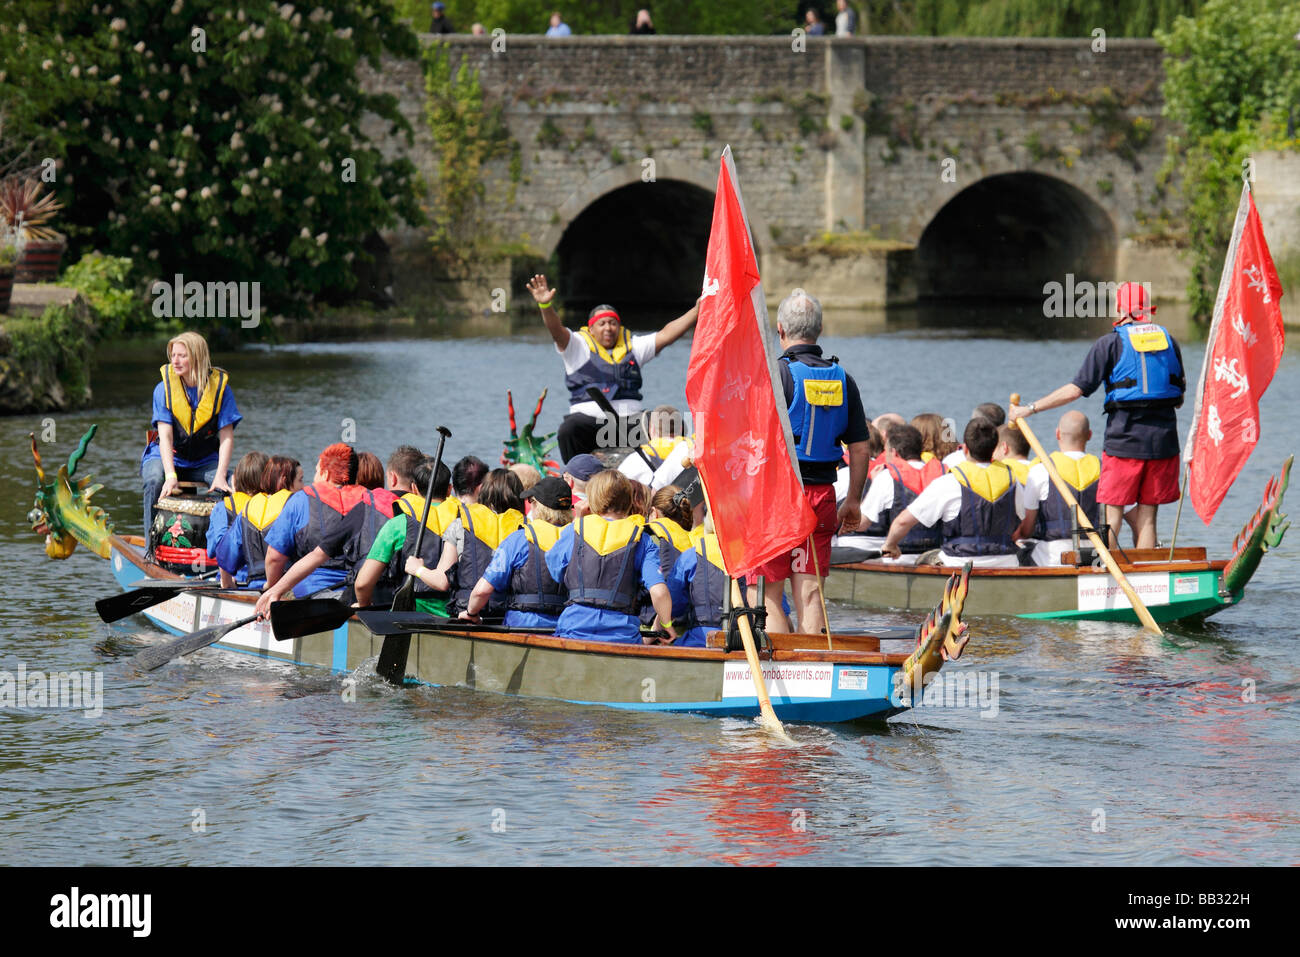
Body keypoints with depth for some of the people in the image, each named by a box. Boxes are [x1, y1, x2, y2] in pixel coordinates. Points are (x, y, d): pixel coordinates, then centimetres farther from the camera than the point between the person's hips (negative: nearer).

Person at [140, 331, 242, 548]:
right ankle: (151, 546, -24)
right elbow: (165, 436, -18)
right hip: (166, 456, 0)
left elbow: (226, 438, -11)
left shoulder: (220, 387, -9)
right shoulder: (164, 389, -10)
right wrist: (170, 475, -32)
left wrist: (220, 475, -25)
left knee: (227, 486, -28)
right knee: (154, 482, -32)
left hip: (204, 460, 0)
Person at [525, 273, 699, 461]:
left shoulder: (633, 346, 18)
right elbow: (557, 331, -9)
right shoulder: (580, 346, 7)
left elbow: (666, 335, 13)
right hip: (589, 416, -3)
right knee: (569, 429, -35)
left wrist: (697, 311, 2)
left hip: (629, 420, 3)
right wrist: (546, 306, -29)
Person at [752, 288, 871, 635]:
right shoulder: (842, 379, 8)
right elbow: (860, 448, 10)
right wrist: (853, 502, 19)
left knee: (768, 596, 0)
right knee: (809, 594, 7)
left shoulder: (777, 373, -10)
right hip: (822, 496, 5)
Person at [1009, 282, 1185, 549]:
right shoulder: (1168, 340, 9)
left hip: (1124, 438, -4)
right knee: (1146, 517, 7)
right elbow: (1181, 387, 18)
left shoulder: (1111, 343, -4)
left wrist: (1030, 408, -1)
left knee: (1112, 517, -1)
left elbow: (1078, 388, -8)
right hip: (1163, 438, 4)